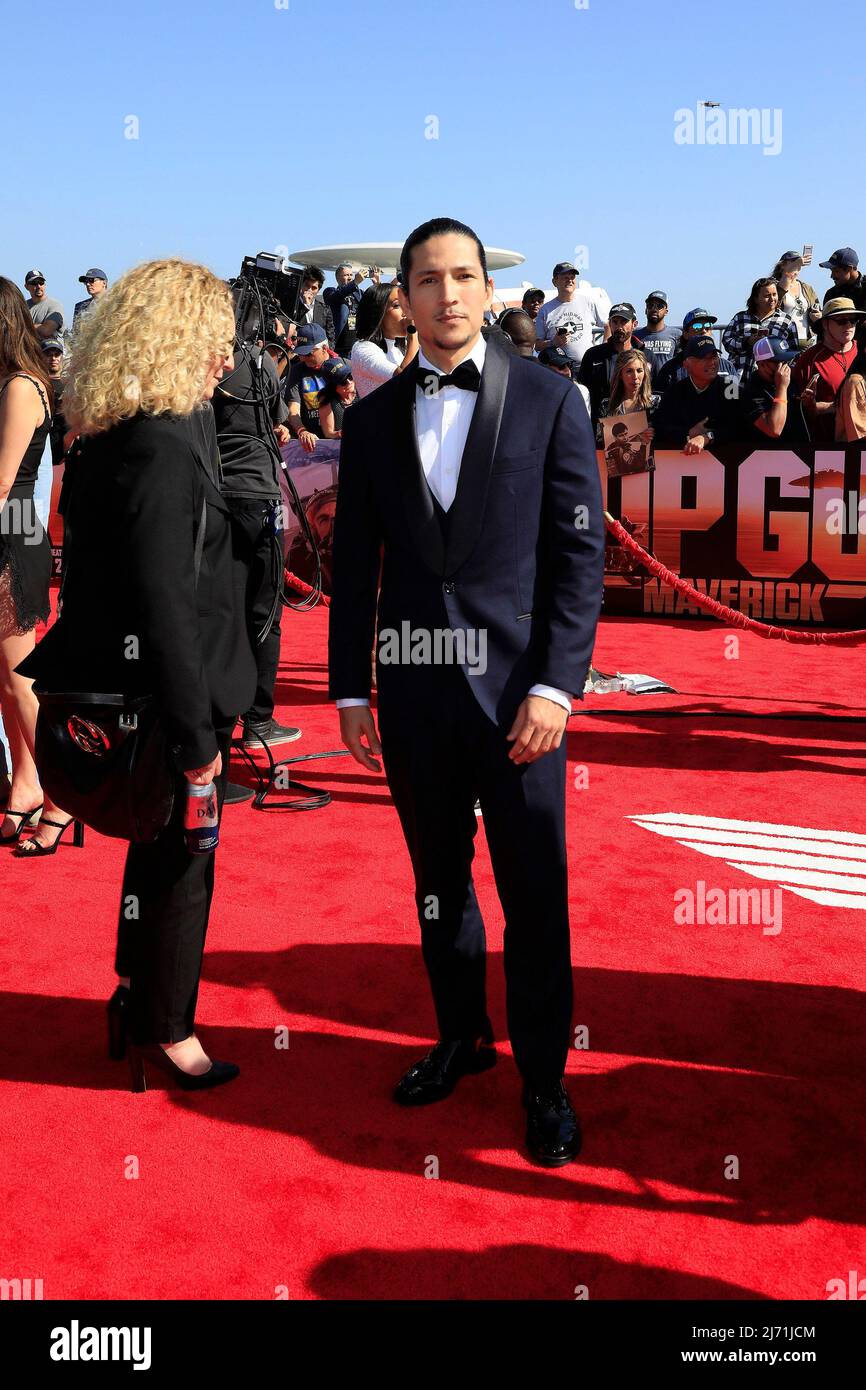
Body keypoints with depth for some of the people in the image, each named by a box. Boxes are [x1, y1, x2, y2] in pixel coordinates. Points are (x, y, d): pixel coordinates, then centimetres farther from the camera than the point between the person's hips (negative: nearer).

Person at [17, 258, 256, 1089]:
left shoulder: (115, 435, 7)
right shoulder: (161, 448, -23)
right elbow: (163, 605, -25)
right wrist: (197, 733, -20)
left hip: (127, 688, 9)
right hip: (166, 694, -9)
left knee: (161, 853, 23)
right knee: (178, 865, 8)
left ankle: (142, 1000, 40)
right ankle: (163, 1035, 26)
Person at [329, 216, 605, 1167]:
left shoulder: (549, 401, -1)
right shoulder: (372, 418, 7)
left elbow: (580, 553, -4)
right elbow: (354, 563, 9)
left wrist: (556, 685, -12)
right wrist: (349, 688, 6)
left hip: (516, 688, -3)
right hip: (413, 688, 3)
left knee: (535, 894, 3)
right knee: (437, 880, 15)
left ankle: (543, 1077, 20)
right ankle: (460, 1036, 35)